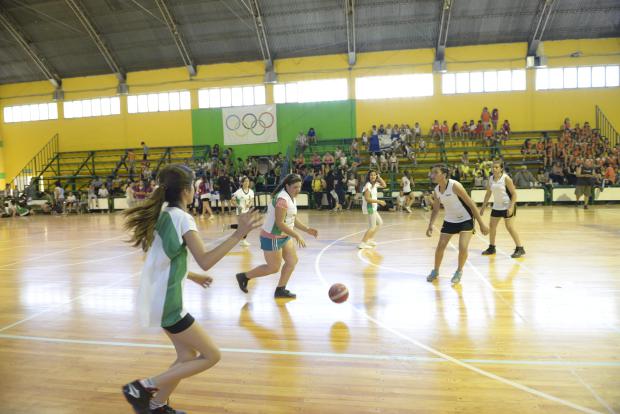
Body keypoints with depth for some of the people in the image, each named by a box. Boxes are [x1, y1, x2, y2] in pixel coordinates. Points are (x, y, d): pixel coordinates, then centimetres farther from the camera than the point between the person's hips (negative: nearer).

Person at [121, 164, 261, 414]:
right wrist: (238, 235, -29)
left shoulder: (162, 214, 8)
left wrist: (191, 276, 22)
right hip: (167, 302, -9)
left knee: (188, 355, 19)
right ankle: (143, 387, 1)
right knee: (211, 356, 1)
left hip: (158, 299, 9)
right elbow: (205, 261, -27)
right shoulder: (181, 217, -18)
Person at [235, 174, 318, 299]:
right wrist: (297, 236, -26)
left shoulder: (291, 197, 7)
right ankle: (244, 276, 17)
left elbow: (293, 219, 15)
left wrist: (307, 229, 6)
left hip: (284, 236, 10)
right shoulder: (282, 199, -25)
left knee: (292, 261, 8)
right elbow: (280, 223, -28)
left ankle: (280, 290, 19)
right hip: (272, 238, -10)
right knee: (273, 268, 0)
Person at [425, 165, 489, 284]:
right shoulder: (436, 191, -5)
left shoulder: (455, 186, -23)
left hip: (465, 220, -5)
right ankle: (435, 271, 24)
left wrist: (481, 224, -20)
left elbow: (471, 204, -20)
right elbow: (436, 209, 10)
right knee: (440, 246, 3)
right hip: (449, 221, 5)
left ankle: (459, 271, 11)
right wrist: (430, 226, 2)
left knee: (463, 248, -15)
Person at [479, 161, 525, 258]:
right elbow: (488, 193, 13)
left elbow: (514, 193, -14)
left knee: (510, 227, -9)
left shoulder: (506, 178, -14)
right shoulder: (491, 179, 3)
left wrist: (511, 207, -22)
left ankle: (520, 249, 2)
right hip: (496, 206, 7)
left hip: (507, 206, -7)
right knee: (492, 226, 9)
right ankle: (492, 248, 22)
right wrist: (483, 206, 11)